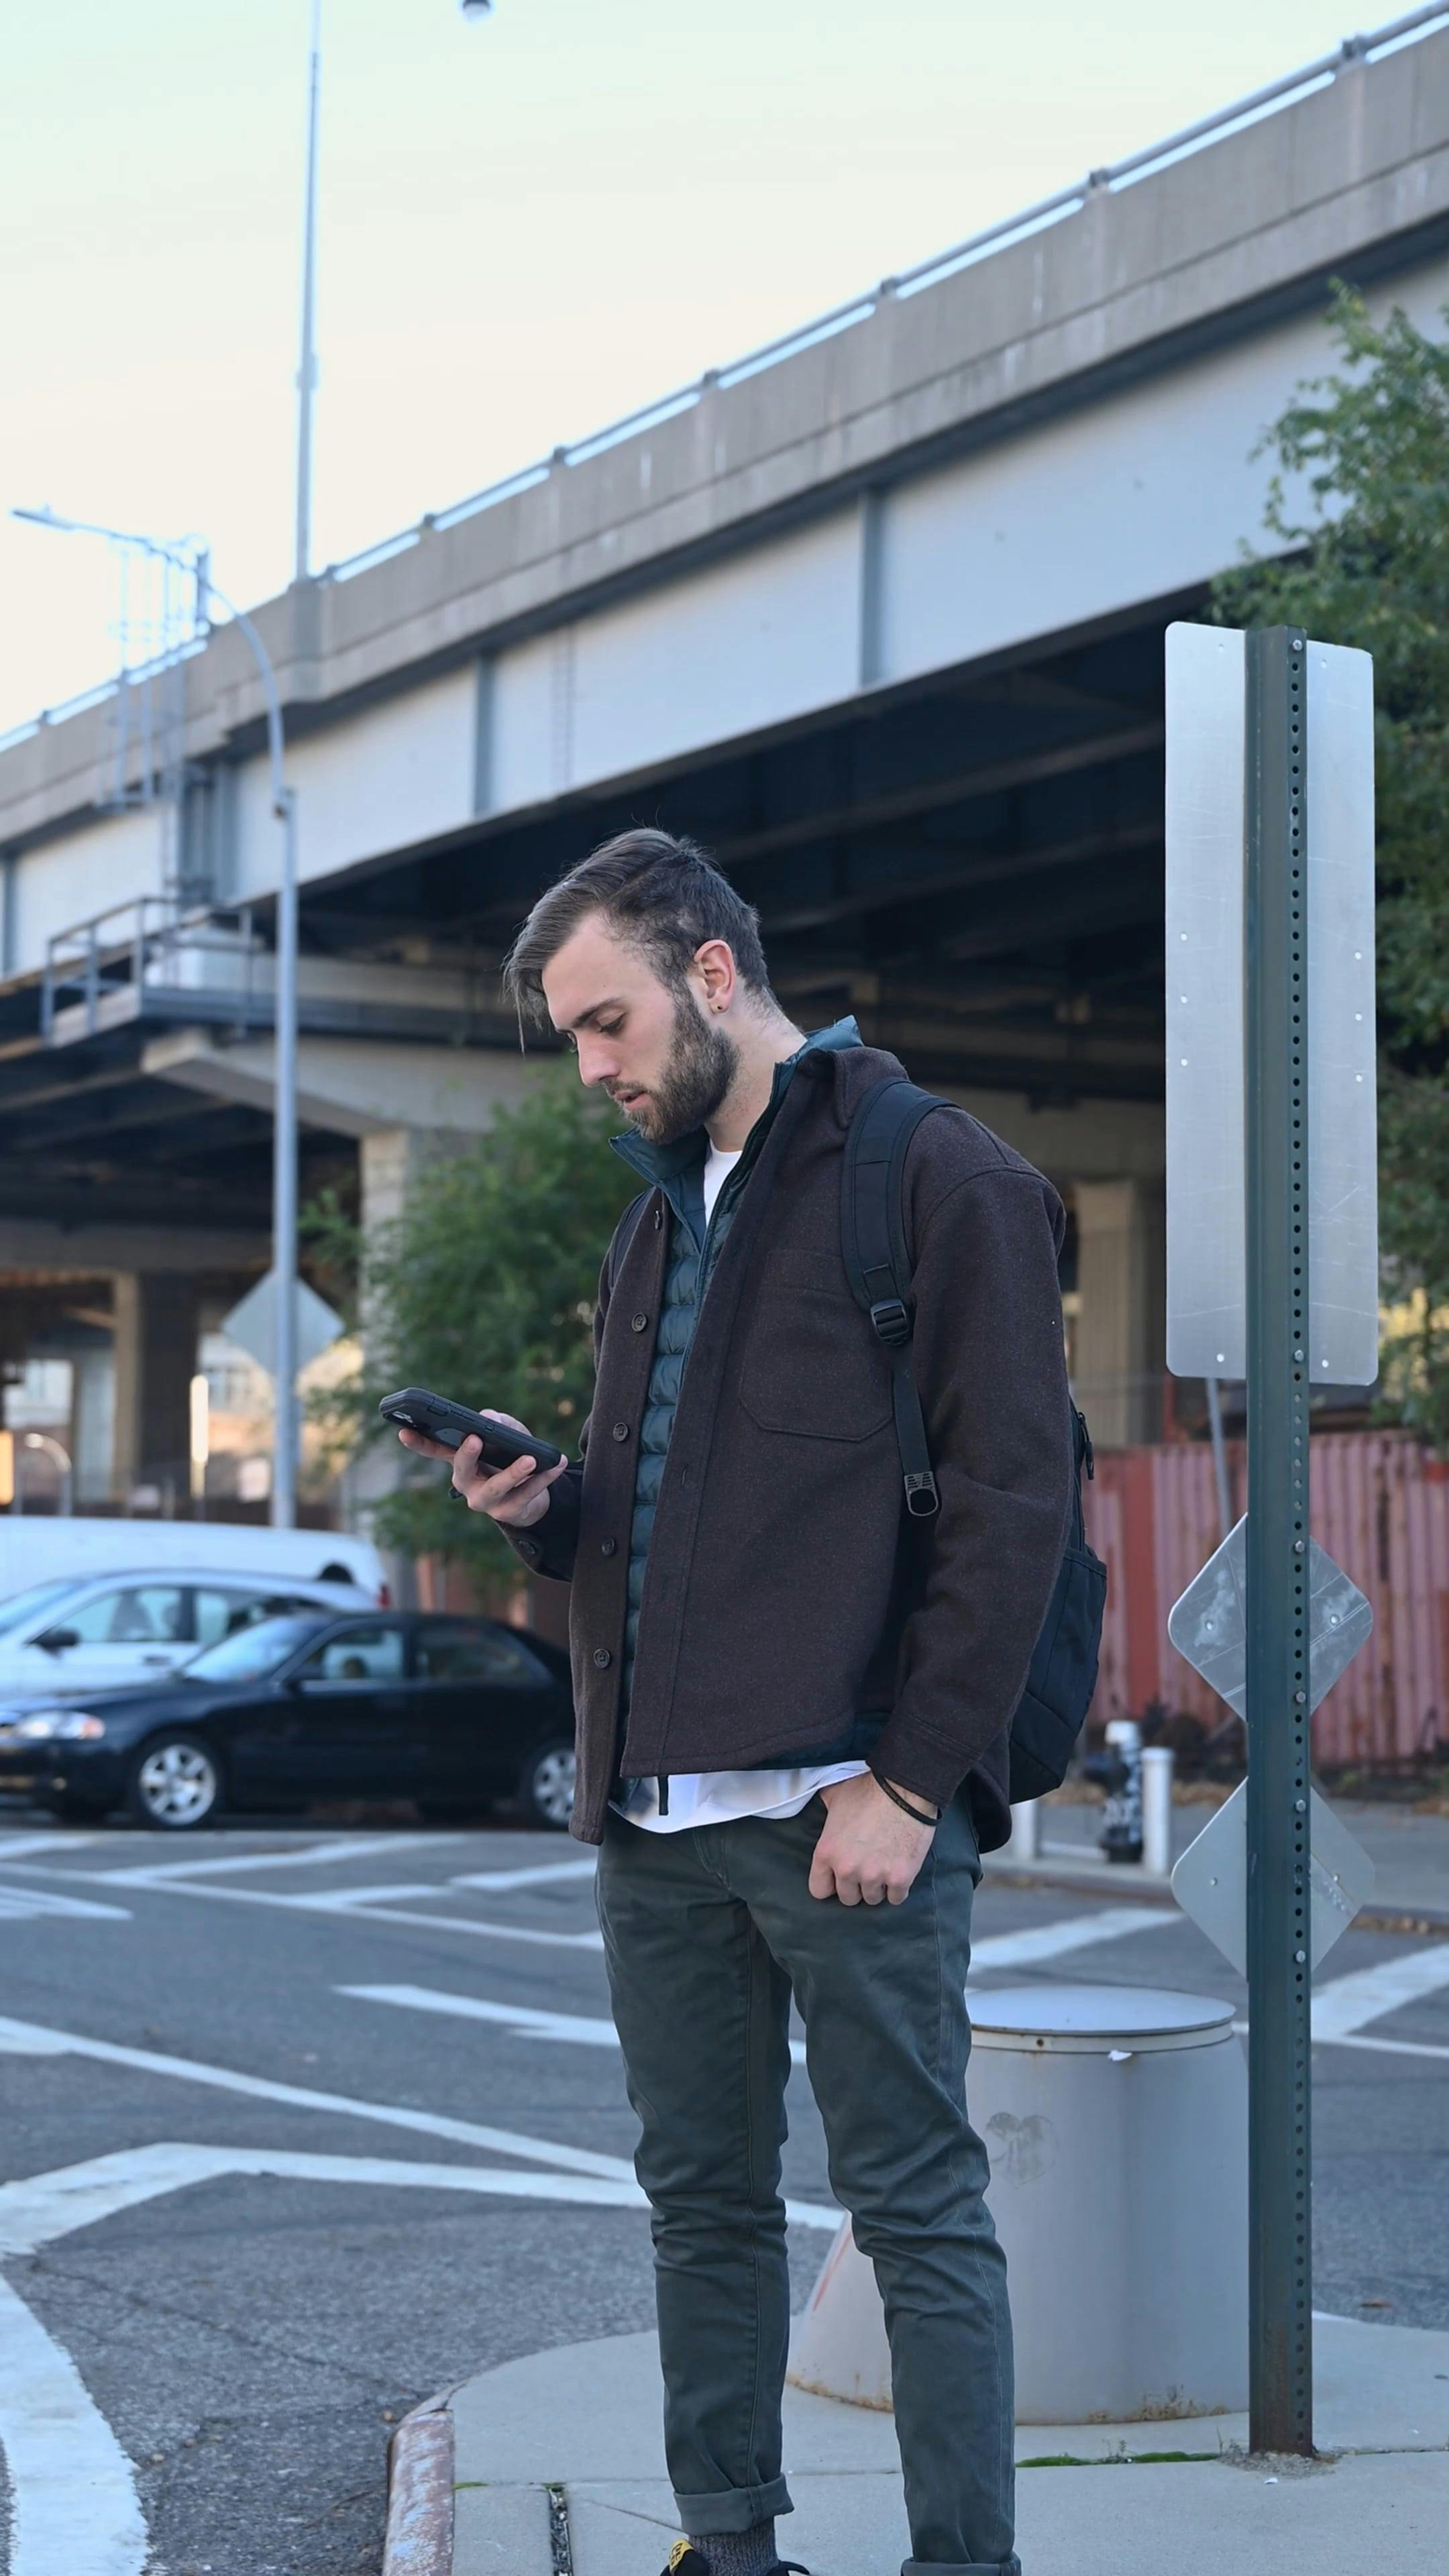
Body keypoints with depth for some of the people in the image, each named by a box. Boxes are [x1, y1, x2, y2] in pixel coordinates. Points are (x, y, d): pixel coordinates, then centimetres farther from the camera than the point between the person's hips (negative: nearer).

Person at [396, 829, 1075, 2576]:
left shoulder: (937, 1180, -6)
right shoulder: (658, 1223, 20)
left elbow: (1010, 1502, -11)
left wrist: (910, 1781, -16)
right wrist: (540, 1511, 4)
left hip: (845, 1814, -8)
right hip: (656, 1814, 8)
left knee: (917, 2209, -1)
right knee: (701, 2198, 13)